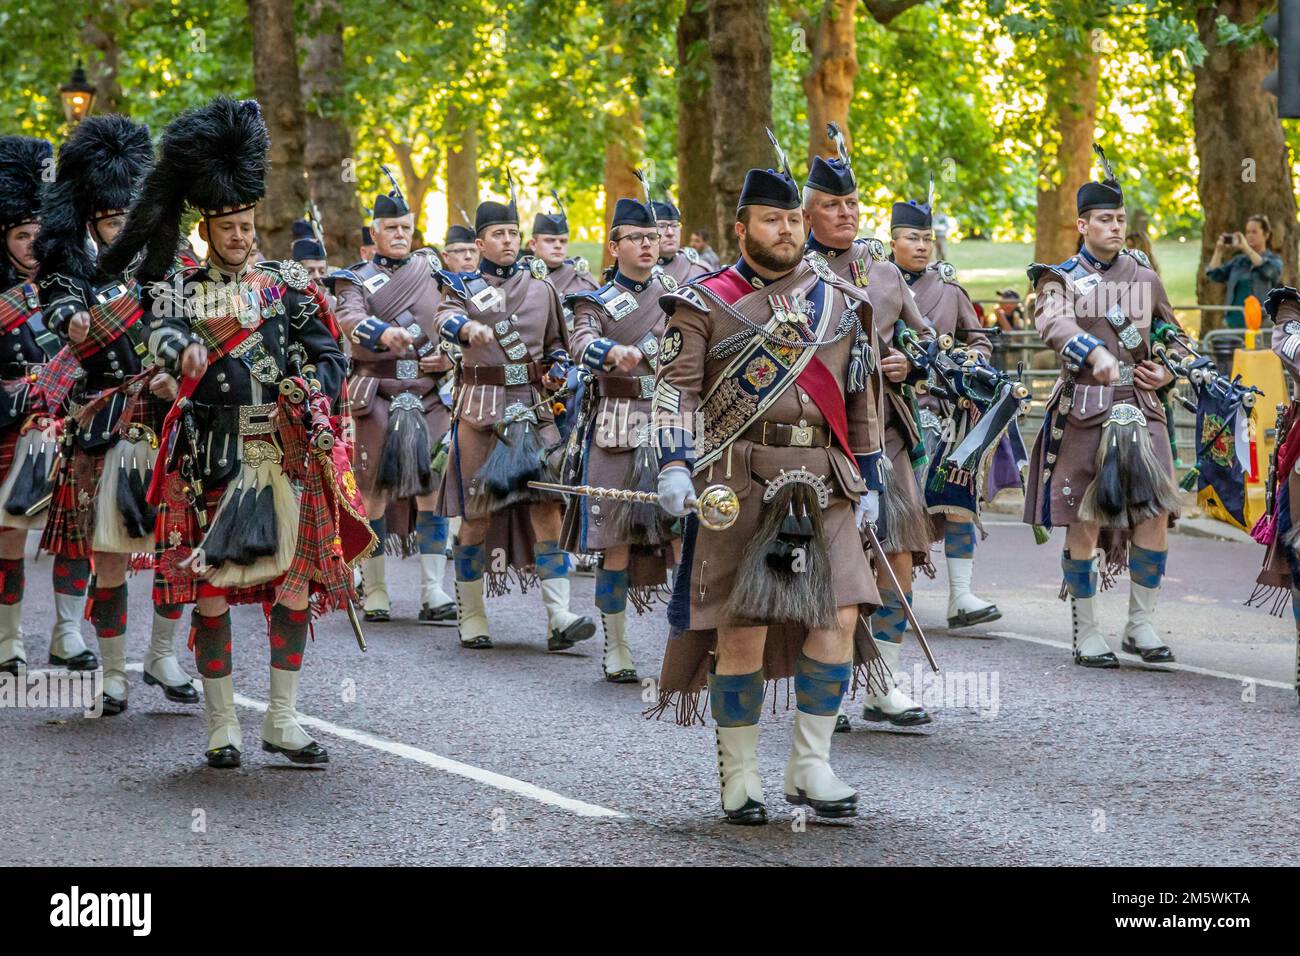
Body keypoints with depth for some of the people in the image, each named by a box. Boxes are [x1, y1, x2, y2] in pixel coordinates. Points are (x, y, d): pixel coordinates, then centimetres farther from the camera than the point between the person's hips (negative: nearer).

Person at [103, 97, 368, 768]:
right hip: (212, 456, -1)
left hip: (288, 455, 1)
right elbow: (161, 336, -15)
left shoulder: (288, 282, 9)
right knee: (210, 587, -1)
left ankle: (282, 720, 8)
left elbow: (326, 352, 3)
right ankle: (222, 726, 9)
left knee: (297, 582, -1)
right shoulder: (178, 288, 5)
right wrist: (183, 351, -38)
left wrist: (319, 402, -17)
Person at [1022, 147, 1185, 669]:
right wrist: (1096, 355, -38)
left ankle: (1141, 624, 6)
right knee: (1084, 523, -1)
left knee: (1156, 512, -7)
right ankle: (1087, 634, 8)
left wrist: (1167, 372, 6)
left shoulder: (1146, 278, 15)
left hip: (1141, 408, 3)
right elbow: (1054, 323, -20)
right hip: (1083, 408, -3)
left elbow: (1175, 336, 28)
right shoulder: (1060, 279, 3)